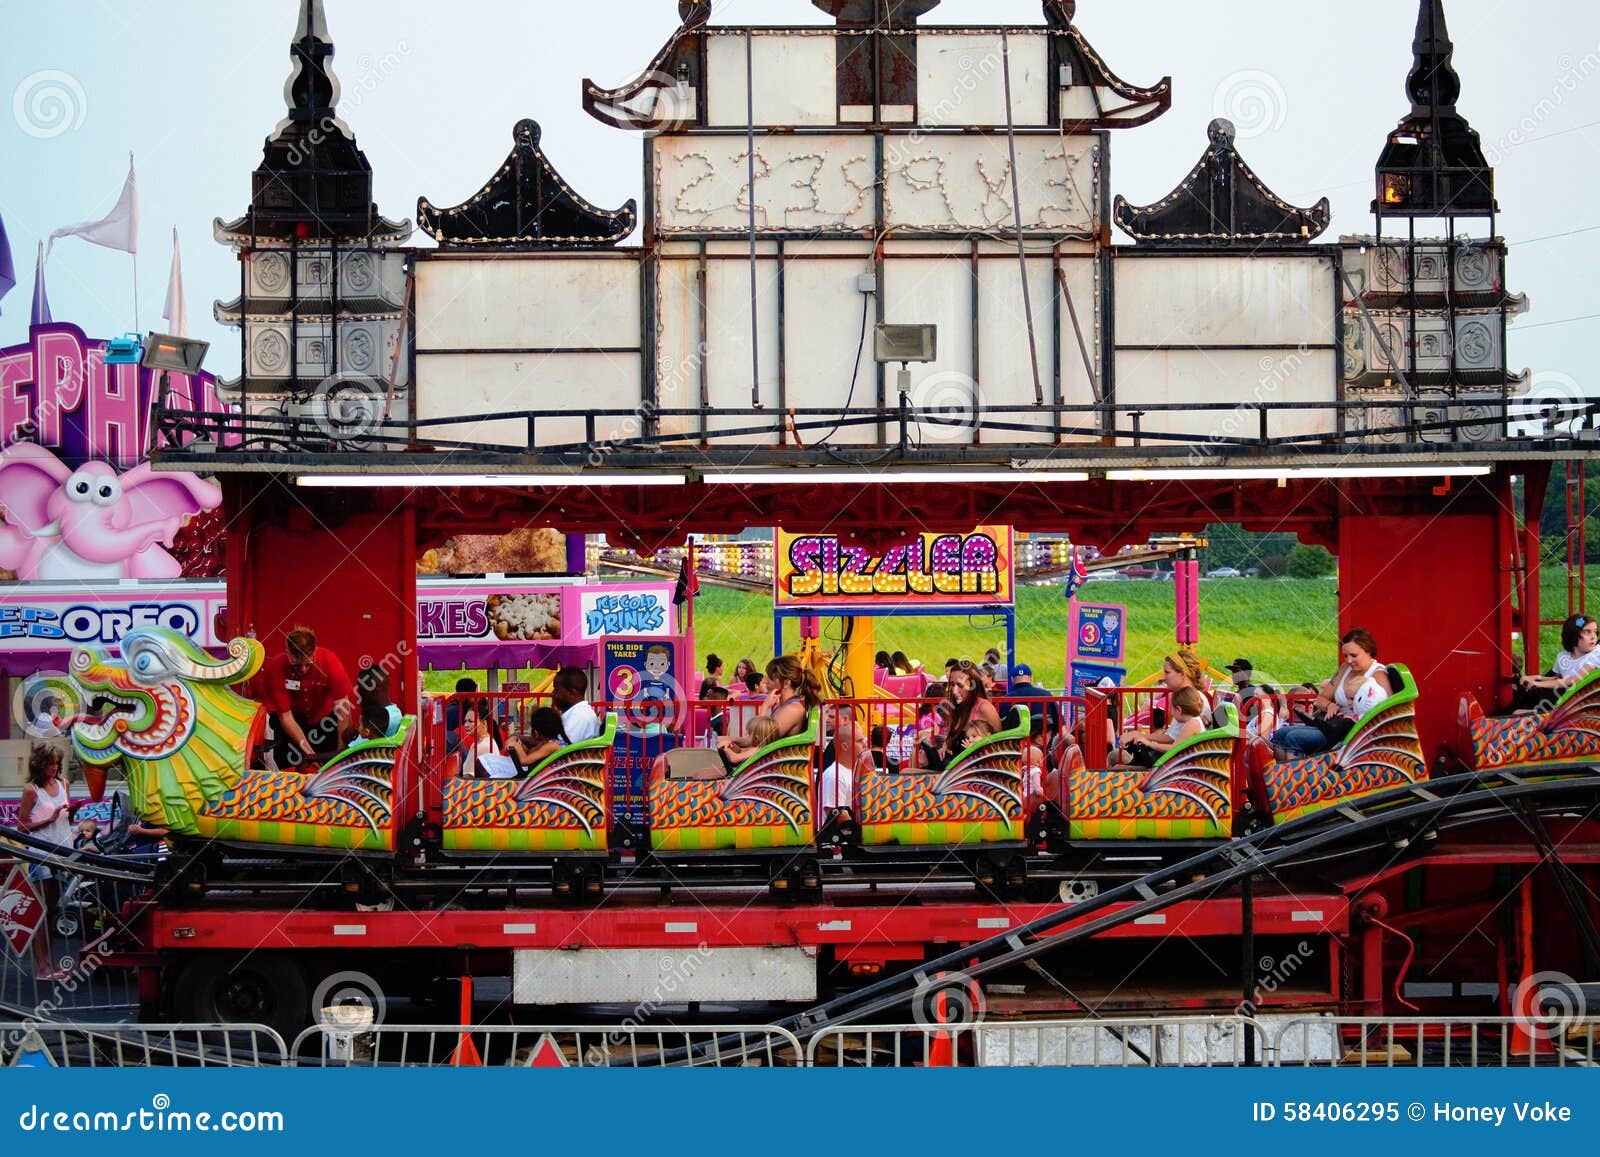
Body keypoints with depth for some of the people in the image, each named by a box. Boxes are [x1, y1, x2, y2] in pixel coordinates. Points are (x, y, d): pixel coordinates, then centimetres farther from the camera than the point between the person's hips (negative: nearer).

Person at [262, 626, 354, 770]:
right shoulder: (275, 668, -29)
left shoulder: (330, 661, -29)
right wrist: (309, 753, -32)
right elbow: (286, 717, -24)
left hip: (325, 717, 1)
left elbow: (342, 708, -30)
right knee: (286, 763, -16)